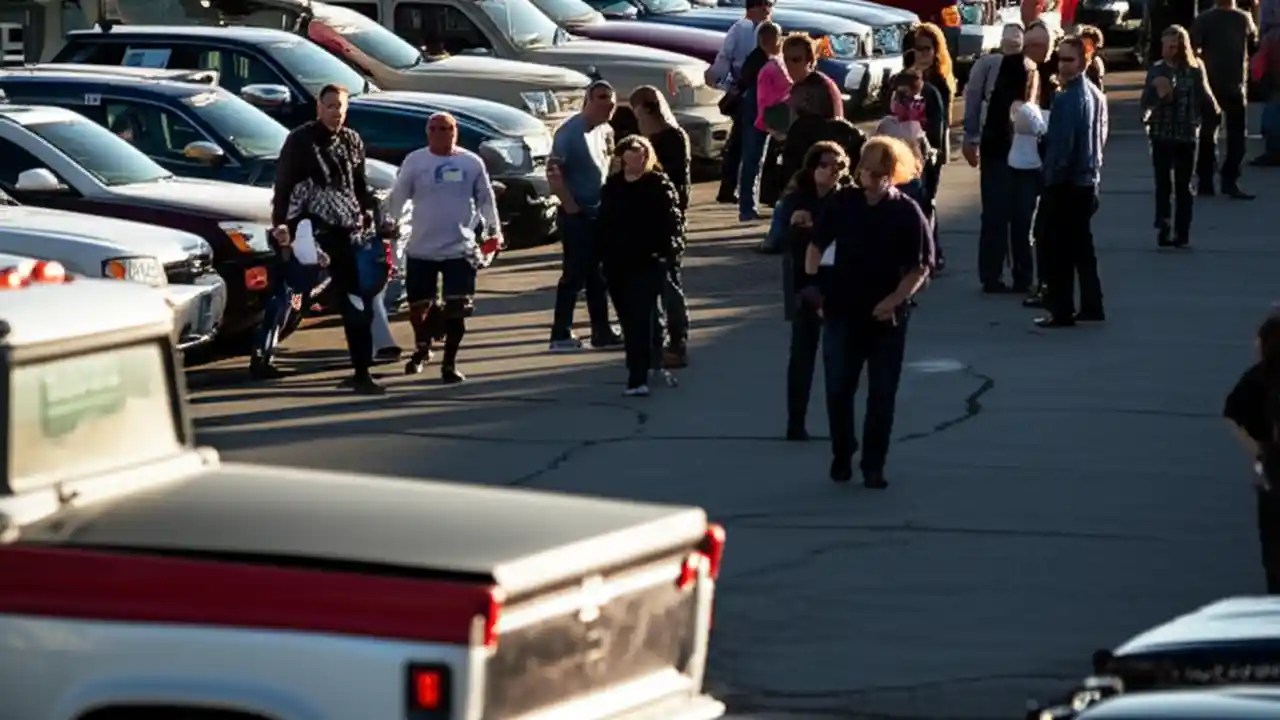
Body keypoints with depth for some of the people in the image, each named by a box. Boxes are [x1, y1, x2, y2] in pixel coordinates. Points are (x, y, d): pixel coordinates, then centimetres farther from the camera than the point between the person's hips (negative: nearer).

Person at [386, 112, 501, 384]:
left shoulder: (472, 162, 2)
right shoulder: (415, 161, -2)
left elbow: (485, 198, 11)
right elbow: (398, 198, 1)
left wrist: (493, 231, 12)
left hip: (461, 249, 0)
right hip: (421, 249, 0)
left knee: (456, 309, -7)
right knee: (418, 306, 9)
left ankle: (449, 363, 5)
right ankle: (421, 347, 37)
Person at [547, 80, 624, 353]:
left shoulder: (605, 131, 8)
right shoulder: (571, 132, -16)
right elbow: (553, 171, -22)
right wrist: (569, 205, -21)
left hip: (600, 213, 8)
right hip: (577, 215, -8)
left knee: (598, 276, 12)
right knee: (575, 274, -6)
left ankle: (602, 331, 18)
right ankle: (561, 334, -1)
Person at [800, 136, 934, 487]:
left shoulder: (907, 213, -6)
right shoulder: (842, 203, 1)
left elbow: (921, 267, -4)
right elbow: (817, 244, 13)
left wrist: (895, 299, -17)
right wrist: (811, 279, 0)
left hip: (887, 316, -2)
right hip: (842, 311, 2)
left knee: (882, 395, 3)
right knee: (838, 389, 6)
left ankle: (873, 466, 11)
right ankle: (841, 457, 23)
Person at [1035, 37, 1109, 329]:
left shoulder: (1066, 99, -19)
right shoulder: (1095, 95, 9)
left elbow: (1061, 143, -20)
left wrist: (1052, 177, -13)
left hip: (1065, 183, -9)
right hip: (1088, 181, 9)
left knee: (1059, 249, -3)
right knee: (1082, 245, 16)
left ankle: (1062, 311, -1)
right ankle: (1091, 306, 18)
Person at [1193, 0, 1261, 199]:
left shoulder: (1204, 19, -8)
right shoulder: (1244, 19, -3)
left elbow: (1193, 48, -13)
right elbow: (1254, 42, 14)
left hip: (1210, 83, 0)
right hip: (1236, 85, 0)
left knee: (1207, 133, 10)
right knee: (1236, 135, 5)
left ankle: (1205, 181, 10)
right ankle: (1229, 180, -5)